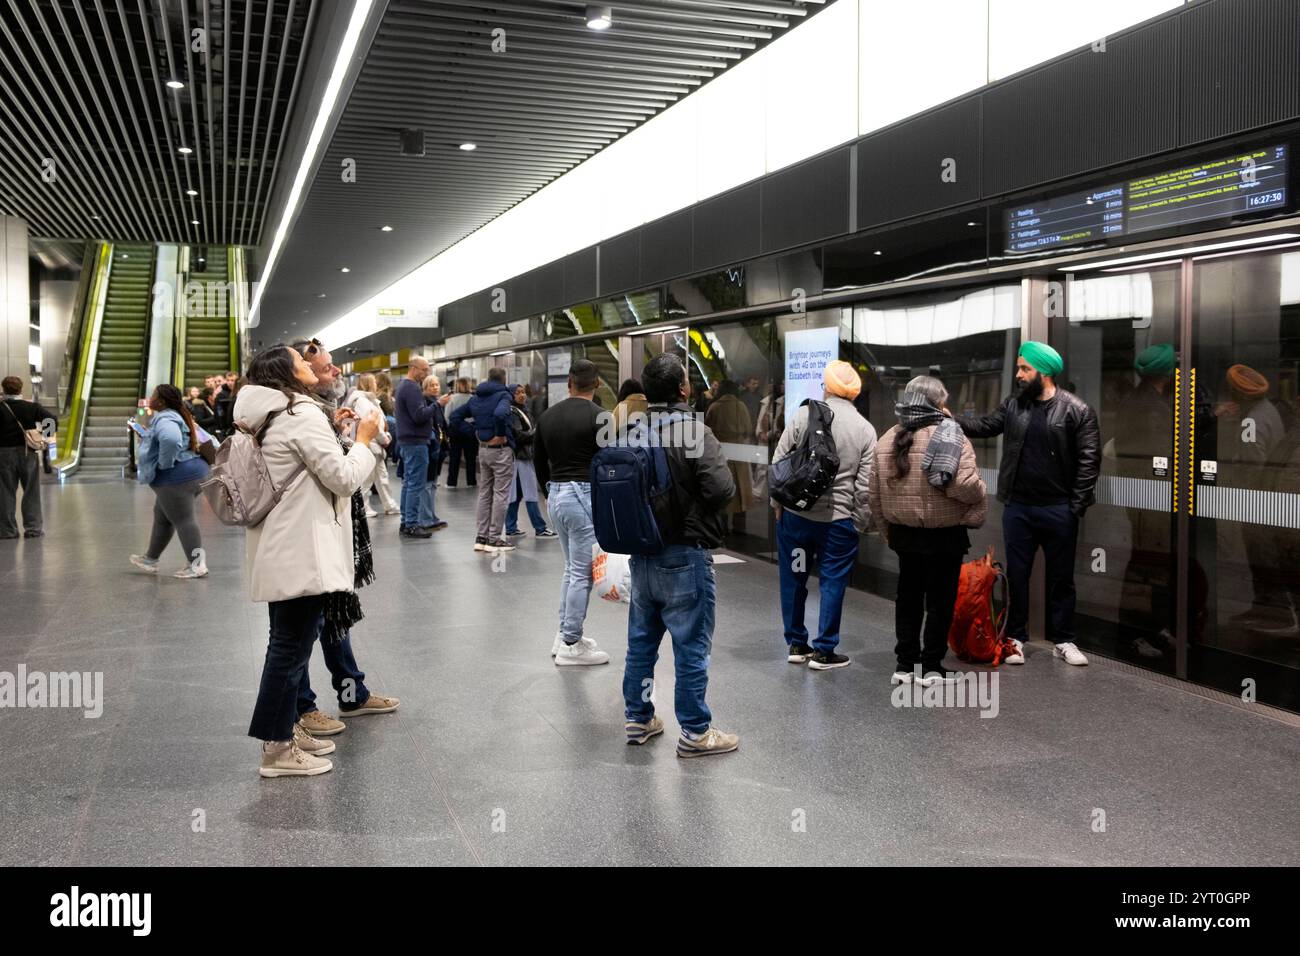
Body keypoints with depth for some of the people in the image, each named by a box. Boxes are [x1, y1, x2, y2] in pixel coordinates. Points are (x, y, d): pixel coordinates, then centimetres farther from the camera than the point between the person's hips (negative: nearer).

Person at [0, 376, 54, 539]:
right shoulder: (31, 407, -1)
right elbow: (52, 418, -8)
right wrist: (45, 436, 2)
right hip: (27, 452, 1)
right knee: (31, 492, 8)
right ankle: (33, 528, 7)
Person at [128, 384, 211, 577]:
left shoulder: (163, 419, -17)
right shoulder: (178, 416, 15)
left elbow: (171, 439, -39)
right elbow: (204, 439, 24)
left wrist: (164, 464, -23)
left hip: (176, 476, -11)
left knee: (183, 520, -5)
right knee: (162, 517, 22)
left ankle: (197, 565, -1)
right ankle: (151, 559, 34)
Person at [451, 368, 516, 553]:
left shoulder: (476, 397, 11)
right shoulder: (503, 395, -12)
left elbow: (455, 416, 13)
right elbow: (500, 414, -33)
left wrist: (473, 433, 9)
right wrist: (501, 435, -18)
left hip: (483, 449, 7)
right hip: (501, 449, -7)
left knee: (484, 493, 14)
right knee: (500, 494, -1)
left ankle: (482, 537, 17)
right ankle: (495, 539, 2)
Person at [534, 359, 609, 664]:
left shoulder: (548, 415, 9)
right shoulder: (599, 417, -12)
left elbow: (538, 461, 16)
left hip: (556, 495, 8)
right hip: (585, 497, -8)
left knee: (572, 568, 21)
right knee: (583, 573, 0)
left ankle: (565, 634, 25)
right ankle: (571, 645, 6)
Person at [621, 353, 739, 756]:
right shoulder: (694, 432, -17)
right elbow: (722, 489, -24)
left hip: (641, 553, 7)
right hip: (684, 556, -7)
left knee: (641, 641, 17)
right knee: (691, 648, 3)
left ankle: (638, 718, 29)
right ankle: (694, 732, 12)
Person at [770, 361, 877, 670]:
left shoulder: (804, 414, -4)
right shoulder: (865, 429, -2)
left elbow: (779, 461, -3)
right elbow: (864, 486, -3)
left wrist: (777, 501, 7)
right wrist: (860, 524, 6)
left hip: (795, 514, 1)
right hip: (839, 520, -1)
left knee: (793, 579, 13)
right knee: (832, 583, 8)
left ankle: (796, 644, 23)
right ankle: (823, 651, 12)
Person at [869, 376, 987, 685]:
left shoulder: (887, 440, 3)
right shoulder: (951, 439, -14)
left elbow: (876, 496, 7)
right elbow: (966, 486, -25)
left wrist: (887, 532, 17)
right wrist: (976, 512, -5)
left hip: (904, 534, 5)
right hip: (945, 535, -5)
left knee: (908, 596, 15)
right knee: (939, 599, 6)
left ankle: (905, 664, 19)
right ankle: (931, 667, 11)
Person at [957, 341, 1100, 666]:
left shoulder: (1077, 410, -6)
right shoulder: (1013, 406, 7)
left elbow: (1089, 460, -8)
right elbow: (984, 425, 1)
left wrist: (1076, 505, -11)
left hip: (1058, 510, -3)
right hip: (1017, 508, 3)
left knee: (1061, 577, 9)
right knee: (1016, 575, 9)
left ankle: (1064, 641, 21)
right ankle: (1016, 638, 20)